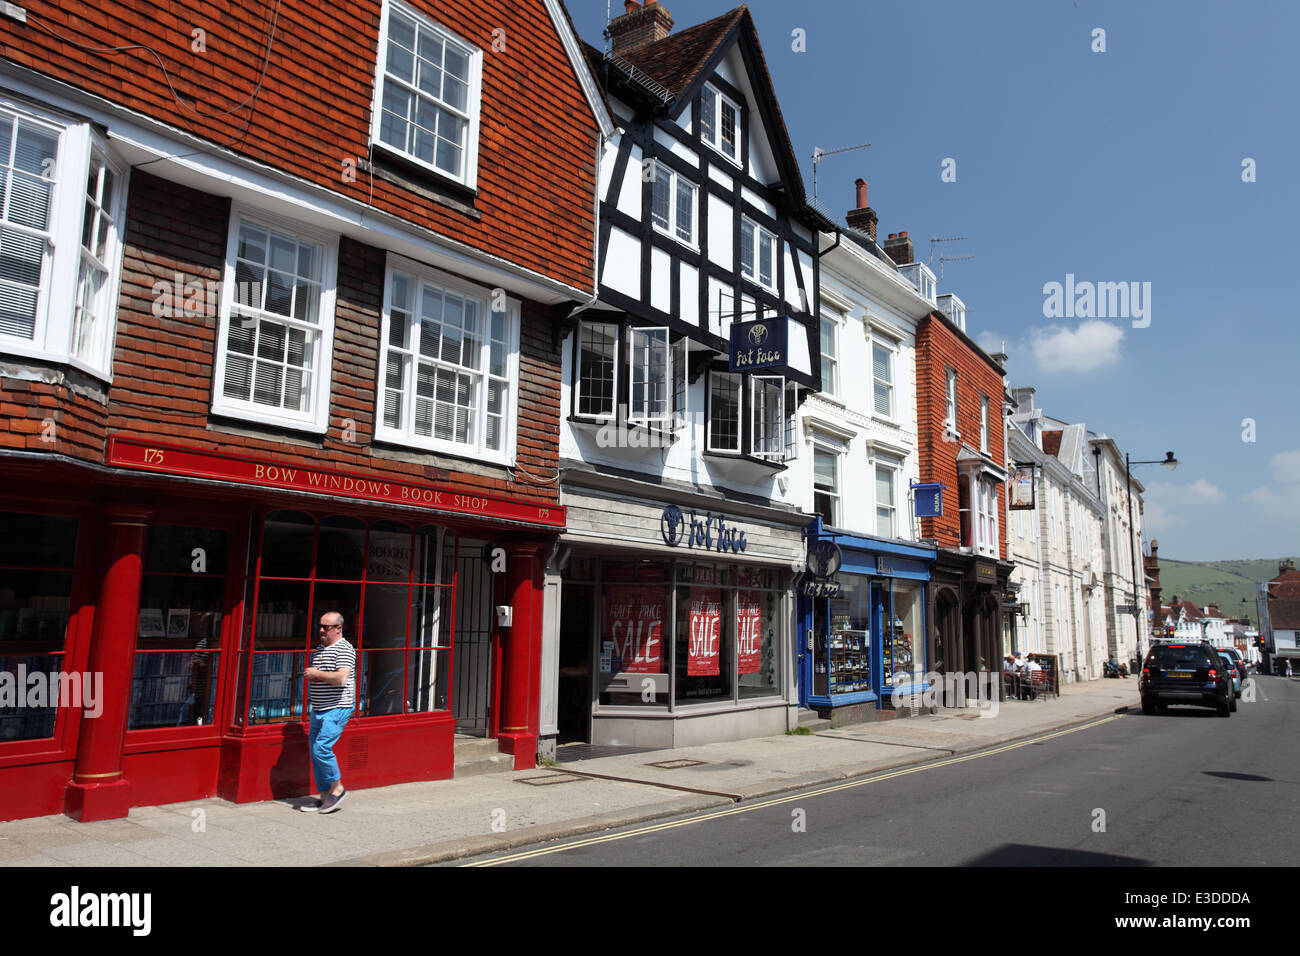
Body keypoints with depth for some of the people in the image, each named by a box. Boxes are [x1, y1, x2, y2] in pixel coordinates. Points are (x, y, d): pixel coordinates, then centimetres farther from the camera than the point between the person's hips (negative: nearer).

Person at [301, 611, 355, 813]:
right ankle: (325, 796, 18)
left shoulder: (344, 649, -11)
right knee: (315, 751, 9)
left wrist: (317, 674, -14)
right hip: (318, 709, 9)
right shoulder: (319, 649, 16)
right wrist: (311, 677, 3)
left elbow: (342, 678, -23)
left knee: (321, 747, -16)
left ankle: (337, 787, 2)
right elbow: (312, 676, 26)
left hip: (337, 708, -9)